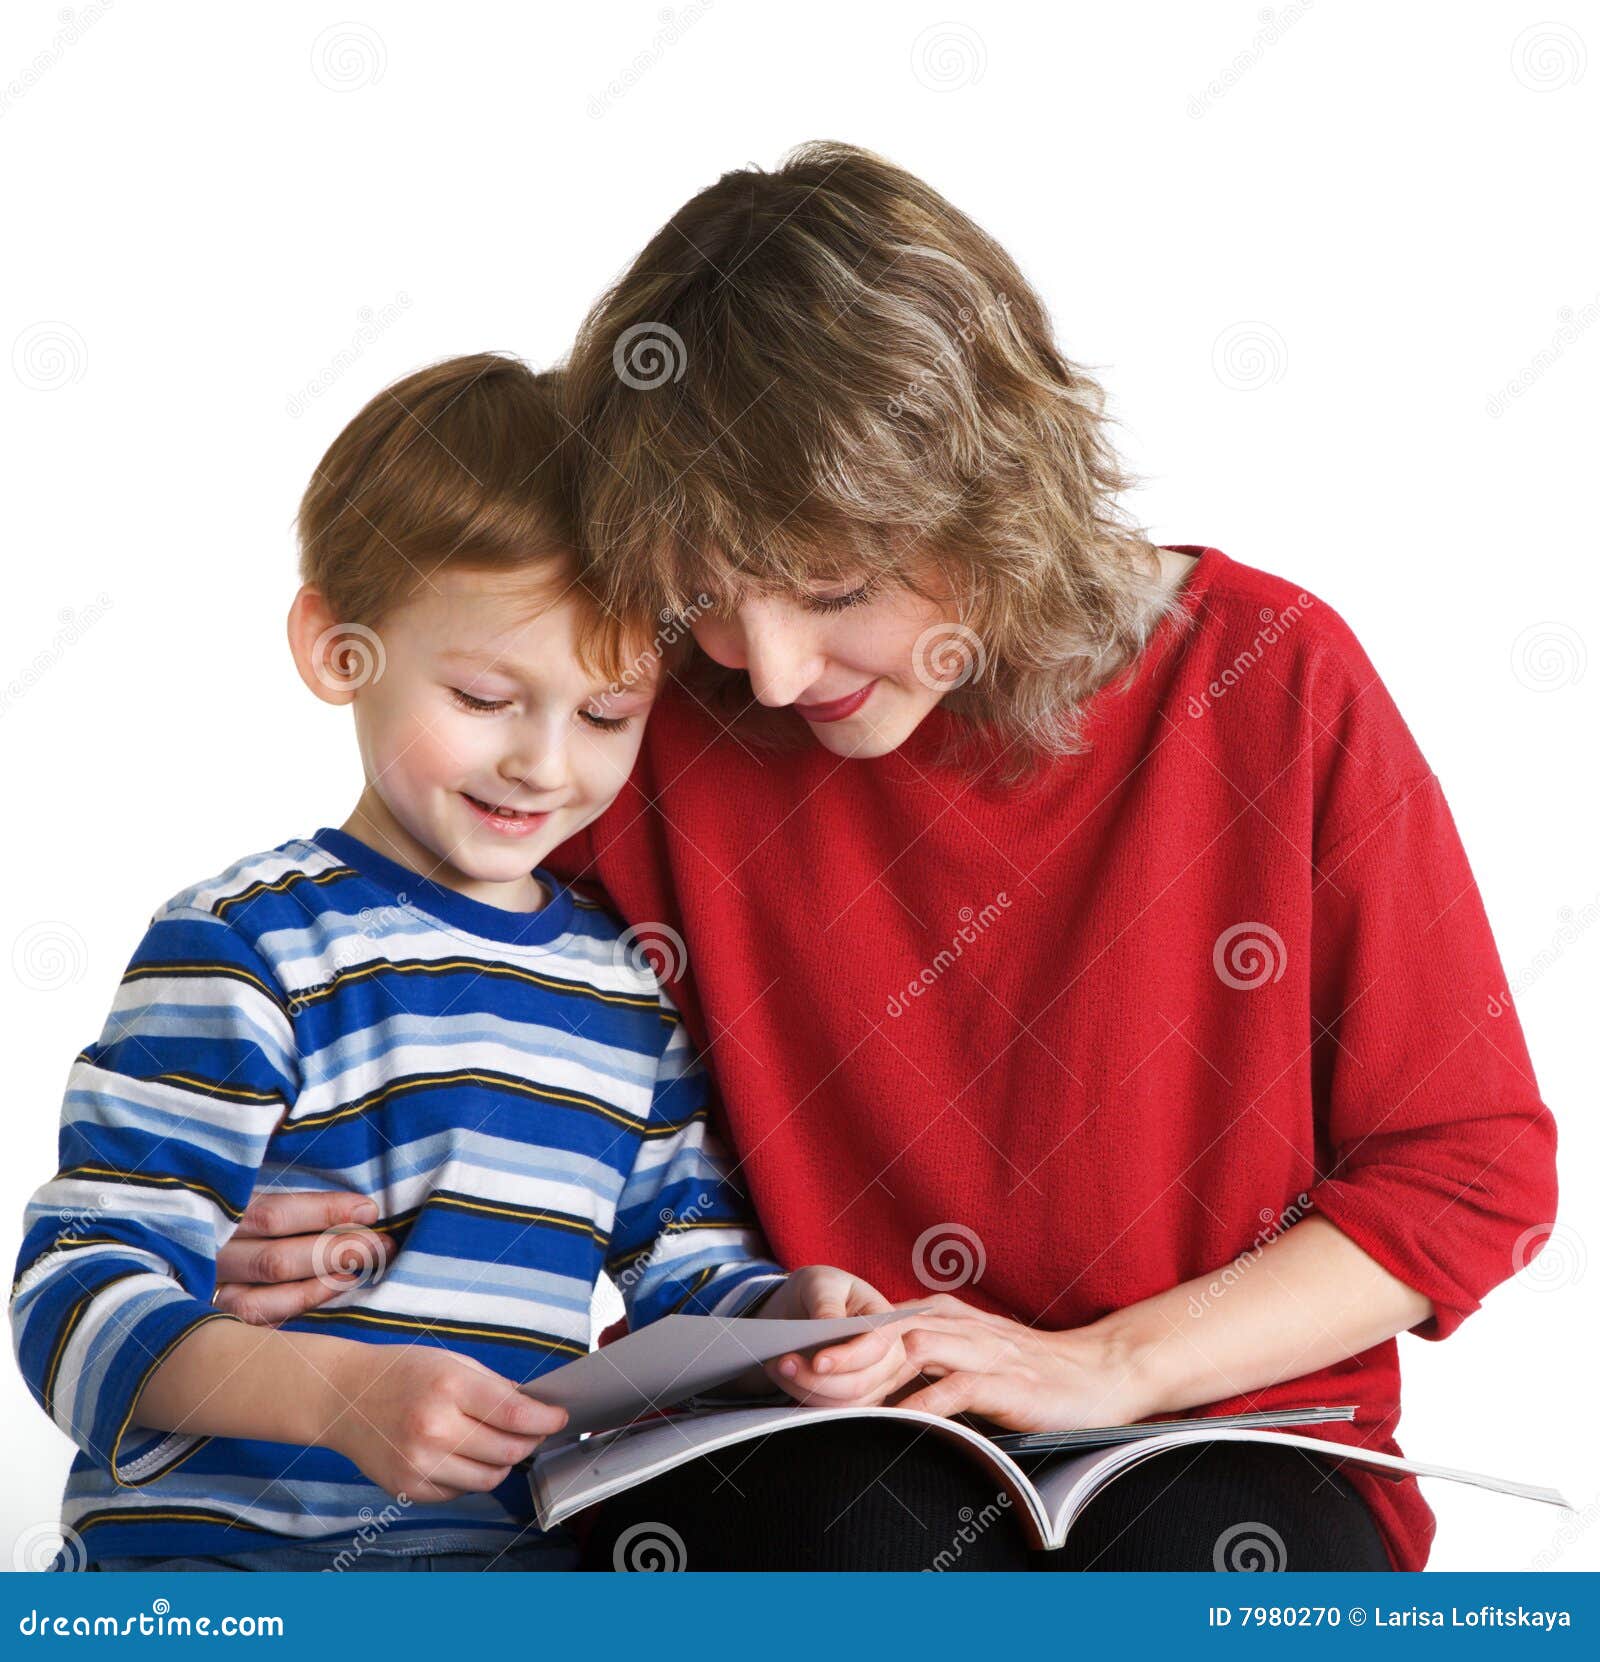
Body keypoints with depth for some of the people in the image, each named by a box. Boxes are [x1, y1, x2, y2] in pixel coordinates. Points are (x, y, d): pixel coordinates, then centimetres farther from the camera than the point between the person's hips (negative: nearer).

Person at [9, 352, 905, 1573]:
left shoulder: (635, 988, 15)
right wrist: (345, 1391, -28)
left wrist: (788, 1314, -3)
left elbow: (685, 1273, 21)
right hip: (212, 1549, -6)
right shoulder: (252, 947, -6)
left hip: (506, 1547, 6)